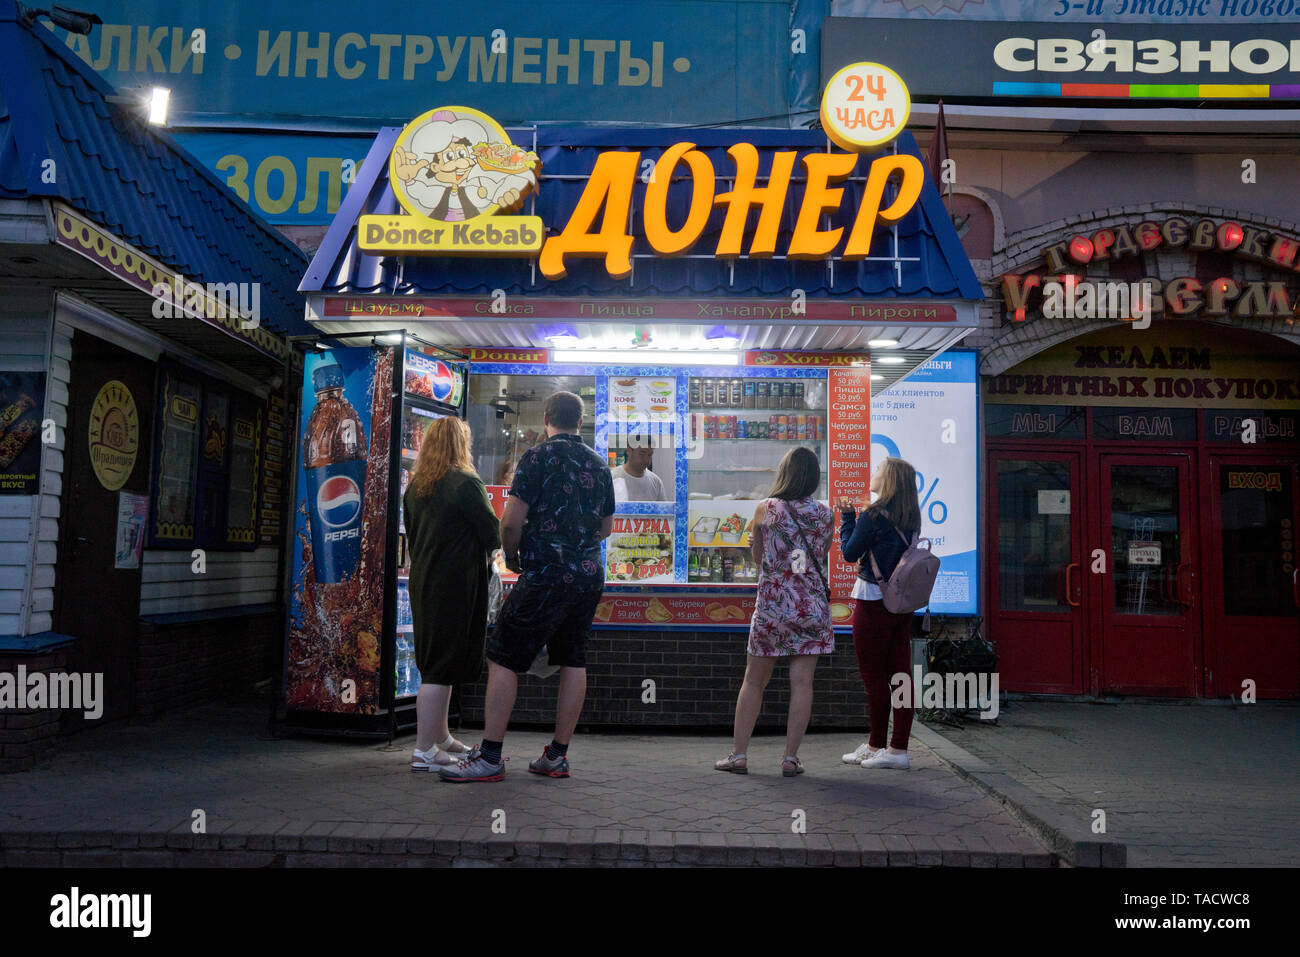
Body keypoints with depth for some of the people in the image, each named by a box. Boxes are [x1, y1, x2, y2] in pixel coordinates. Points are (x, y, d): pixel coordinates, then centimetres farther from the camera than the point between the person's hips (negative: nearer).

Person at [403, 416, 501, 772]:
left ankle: (441, 737, 29)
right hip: (456, 585, -8)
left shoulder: (414, 485, 8)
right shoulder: (466, 483, -14)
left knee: (434, 665, 17)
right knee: (442, 669, -4)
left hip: (422, 583, 8)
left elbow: (412, 534, 15)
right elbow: (494, 534, -10)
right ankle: (425, 751, -1)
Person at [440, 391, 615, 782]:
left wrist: (512, 557, 6)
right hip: (590, 575, 7)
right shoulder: (599, 464, 12)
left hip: (546, 575, -7)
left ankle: (489, 757, -2)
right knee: (573, 661, 10)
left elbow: (511, 521, -11)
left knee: (503, 658, -1)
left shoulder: (538, 456, -6)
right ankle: (557, 756, 15)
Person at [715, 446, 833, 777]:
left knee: (753, 681, 9)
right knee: (802, 682, 4)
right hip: (812, 606, 1)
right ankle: (791, 758, 5)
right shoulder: (825, 515, 1)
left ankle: (738, 754, 12)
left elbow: (758, 557, 8)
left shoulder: (765, 509, -3)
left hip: (771, 606, -1)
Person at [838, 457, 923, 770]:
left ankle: (877, 745, 10)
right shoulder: (910, 519, 8)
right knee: (901, 675, 7)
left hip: (873, 603, -7)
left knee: (873, 676, 2)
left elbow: (850, 553, -6)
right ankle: (899, 748, 11)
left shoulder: (872, 516, -14)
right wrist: (855, 518, 17)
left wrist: (847, 517, 5)